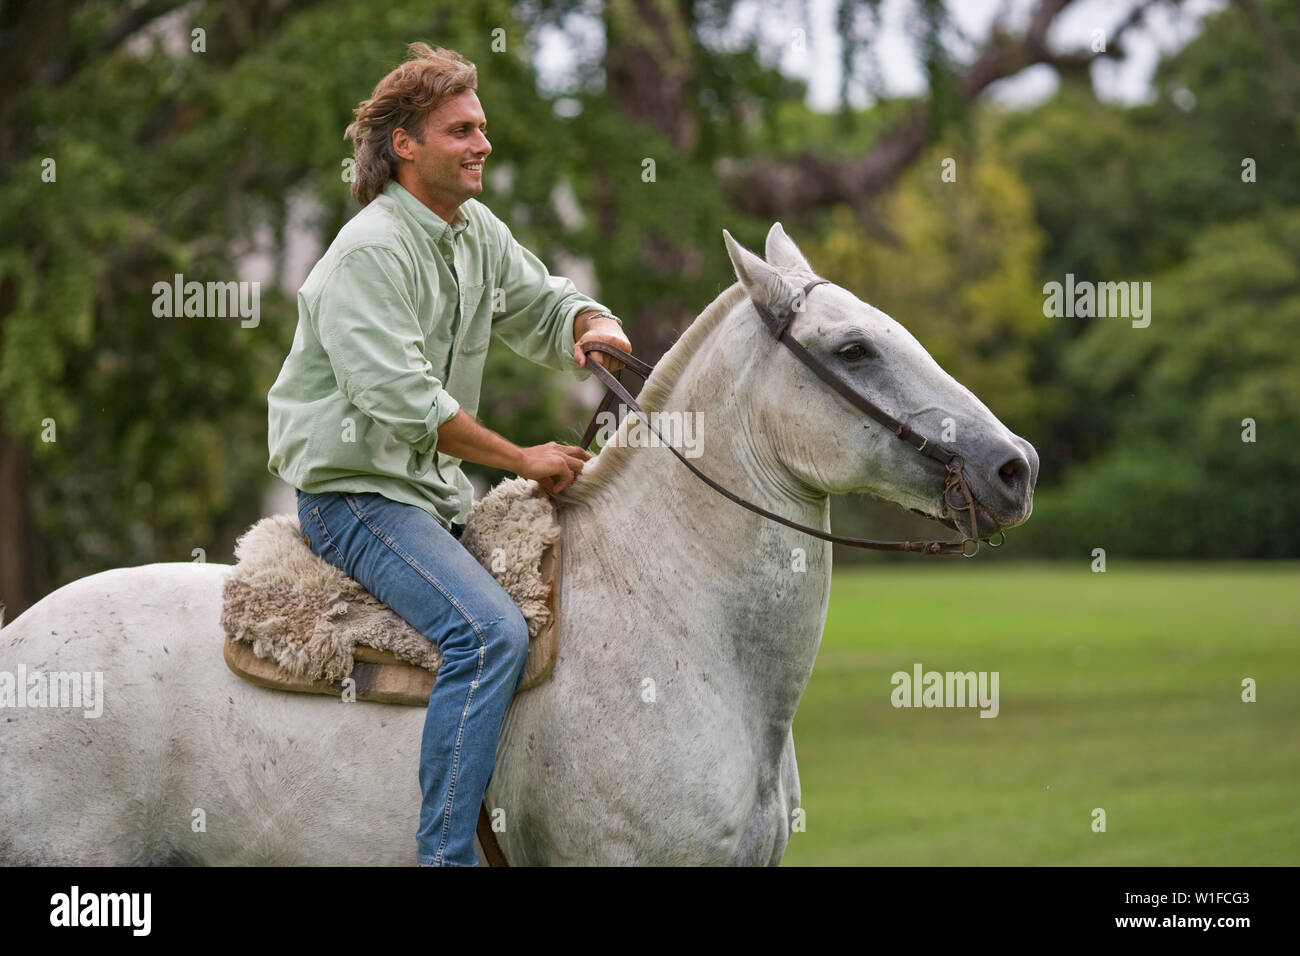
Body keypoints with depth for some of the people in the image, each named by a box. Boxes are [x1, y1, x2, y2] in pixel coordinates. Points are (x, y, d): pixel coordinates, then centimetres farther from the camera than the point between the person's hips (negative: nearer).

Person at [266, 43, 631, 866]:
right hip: (353, 489, -10)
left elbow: (545, 305, 21)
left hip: (437, 489, 10)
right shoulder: (370, 252, -18)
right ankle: (446, 853, -27)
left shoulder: (477, 232, 9)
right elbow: (401, 399, -25)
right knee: (492, 630, -27)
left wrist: (595, 327, -5)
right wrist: (523, 460, -18)